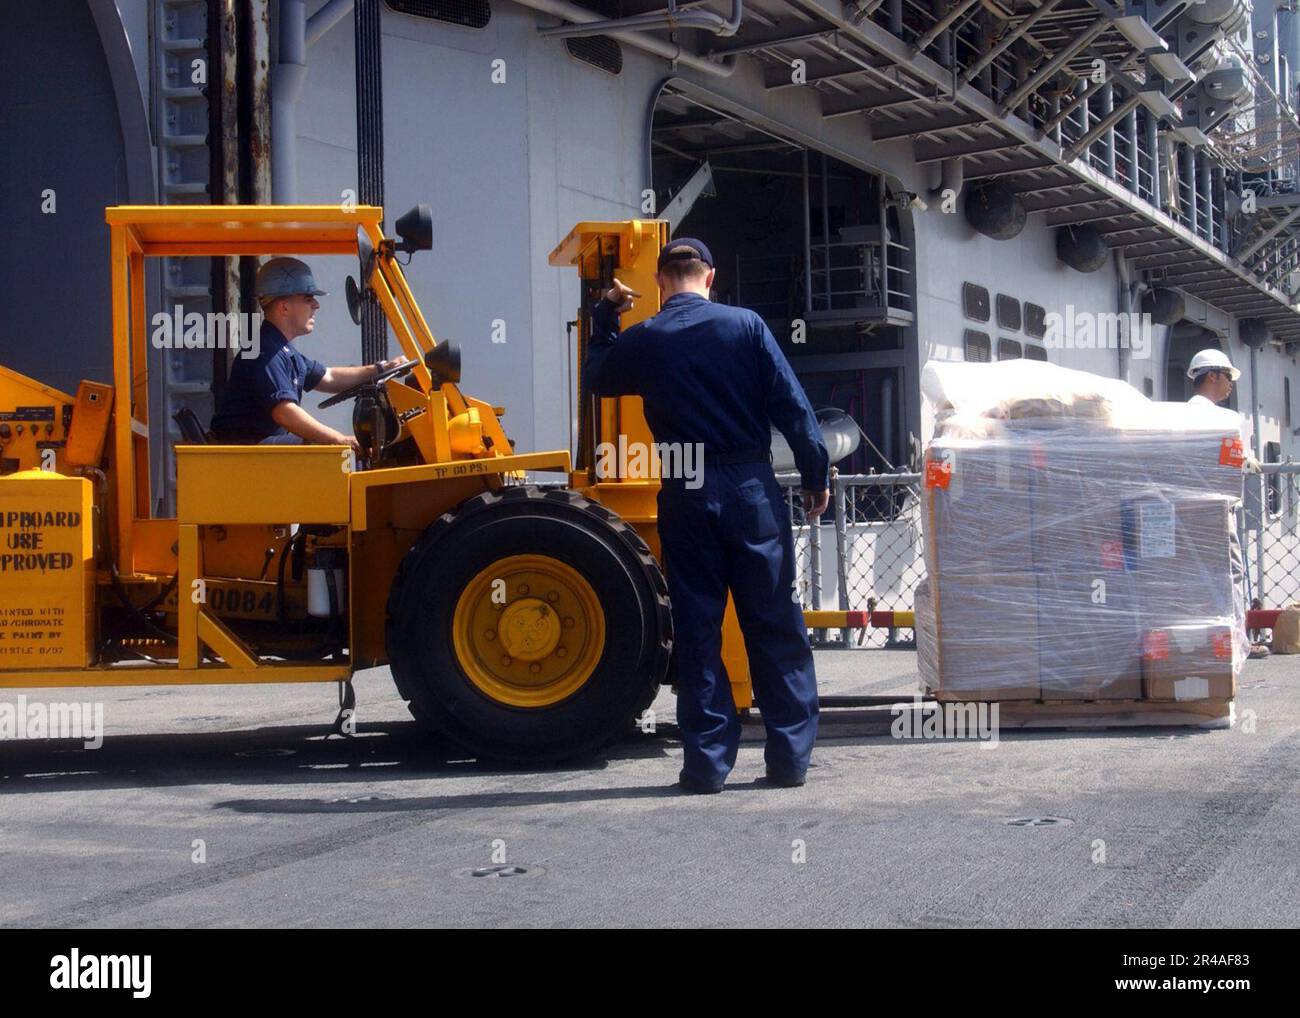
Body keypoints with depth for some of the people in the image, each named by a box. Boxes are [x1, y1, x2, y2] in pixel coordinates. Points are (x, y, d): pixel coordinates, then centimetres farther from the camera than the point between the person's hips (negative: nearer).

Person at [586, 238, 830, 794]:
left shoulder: (641, 341, 1)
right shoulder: (745, 325, -2)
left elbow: (599, 377, 21)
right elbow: (793, 406, -3)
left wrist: (605, 315, 30)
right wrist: (816, 477, 4)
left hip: (685, 495, 1)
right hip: (751, 487, -1)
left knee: (698, 630, 6)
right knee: (776, 627, 6)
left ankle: (707, 763, 7)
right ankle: (790, 756, 8)